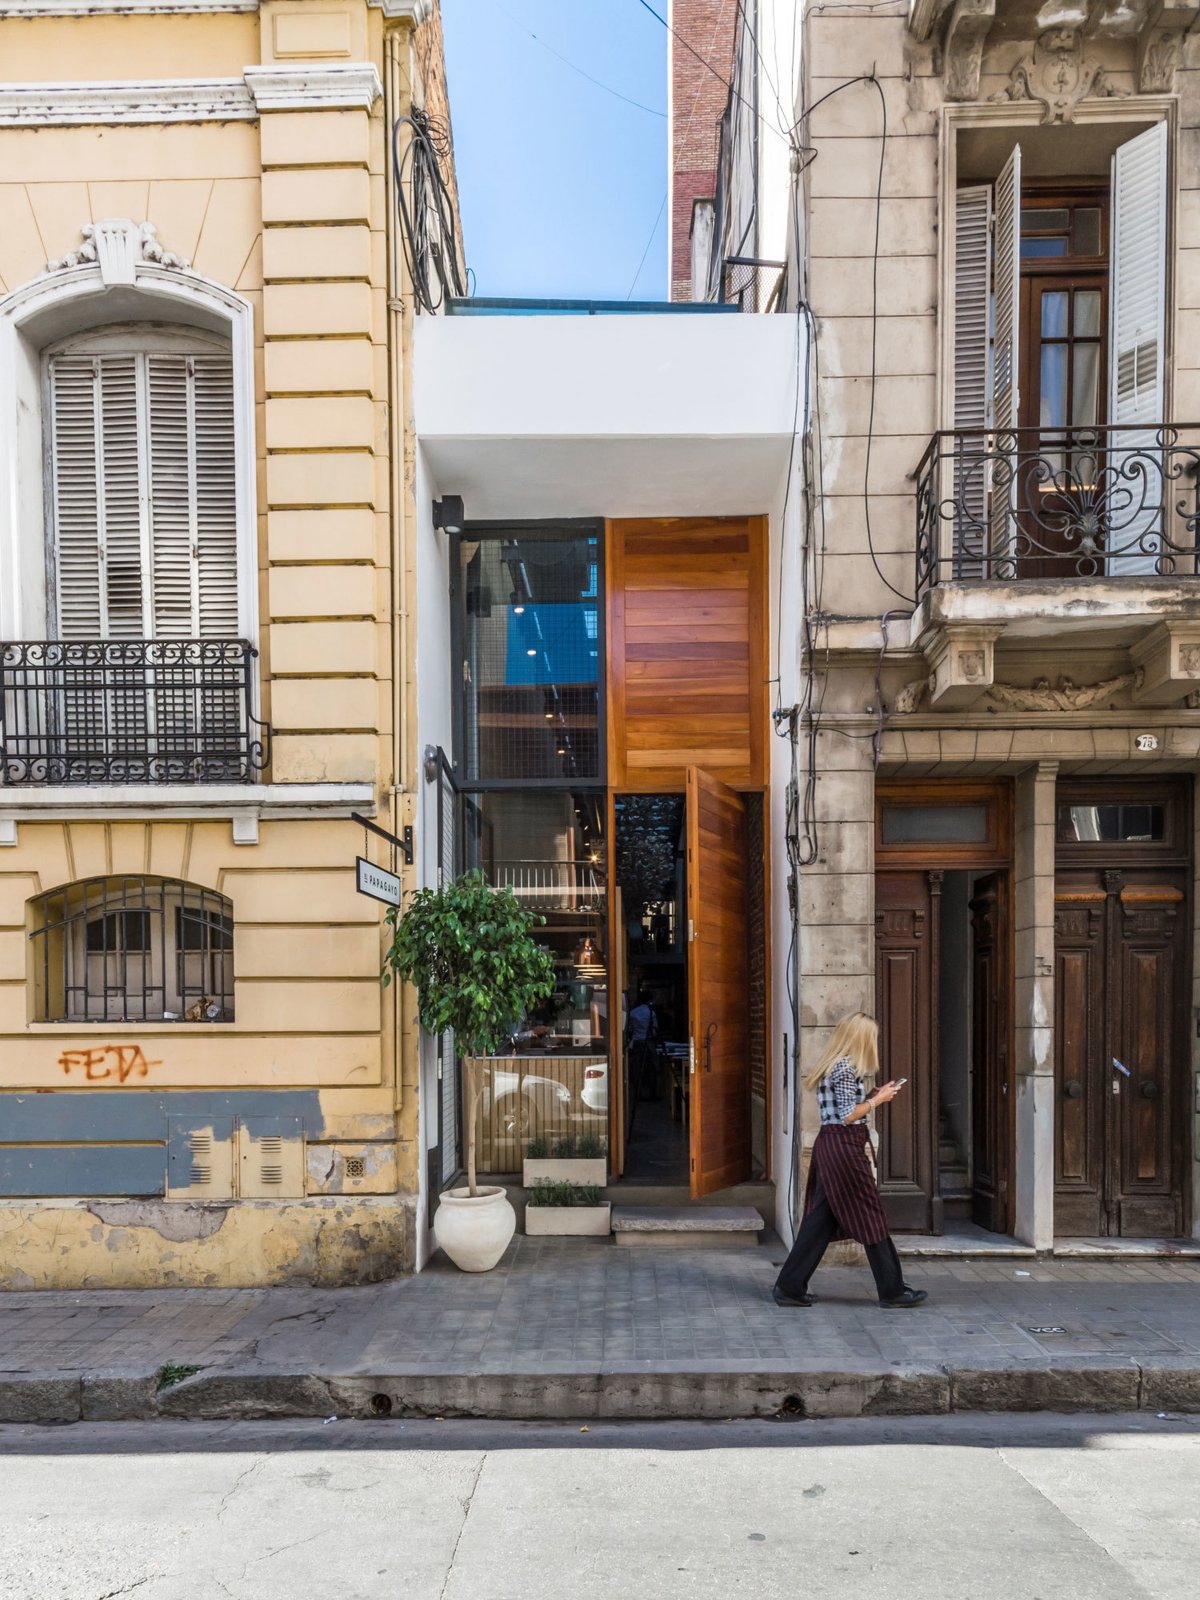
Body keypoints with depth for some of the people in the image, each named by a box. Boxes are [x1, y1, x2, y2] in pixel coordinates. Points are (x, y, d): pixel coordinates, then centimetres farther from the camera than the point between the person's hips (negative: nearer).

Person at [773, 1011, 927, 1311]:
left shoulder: (831, 1066, 15)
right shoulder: (846, 1068, -14)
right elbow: (848, 1116, -17)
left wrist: (873, 1097, 13)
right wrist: (877, 1099, -5)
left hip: (827, 1144, 9)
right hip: (845, 1148, -9)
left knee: (821, 1218, 10)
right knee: (870, 1216, 2)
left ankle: (789, 1286, 10)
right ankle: (893, 1291, 12)